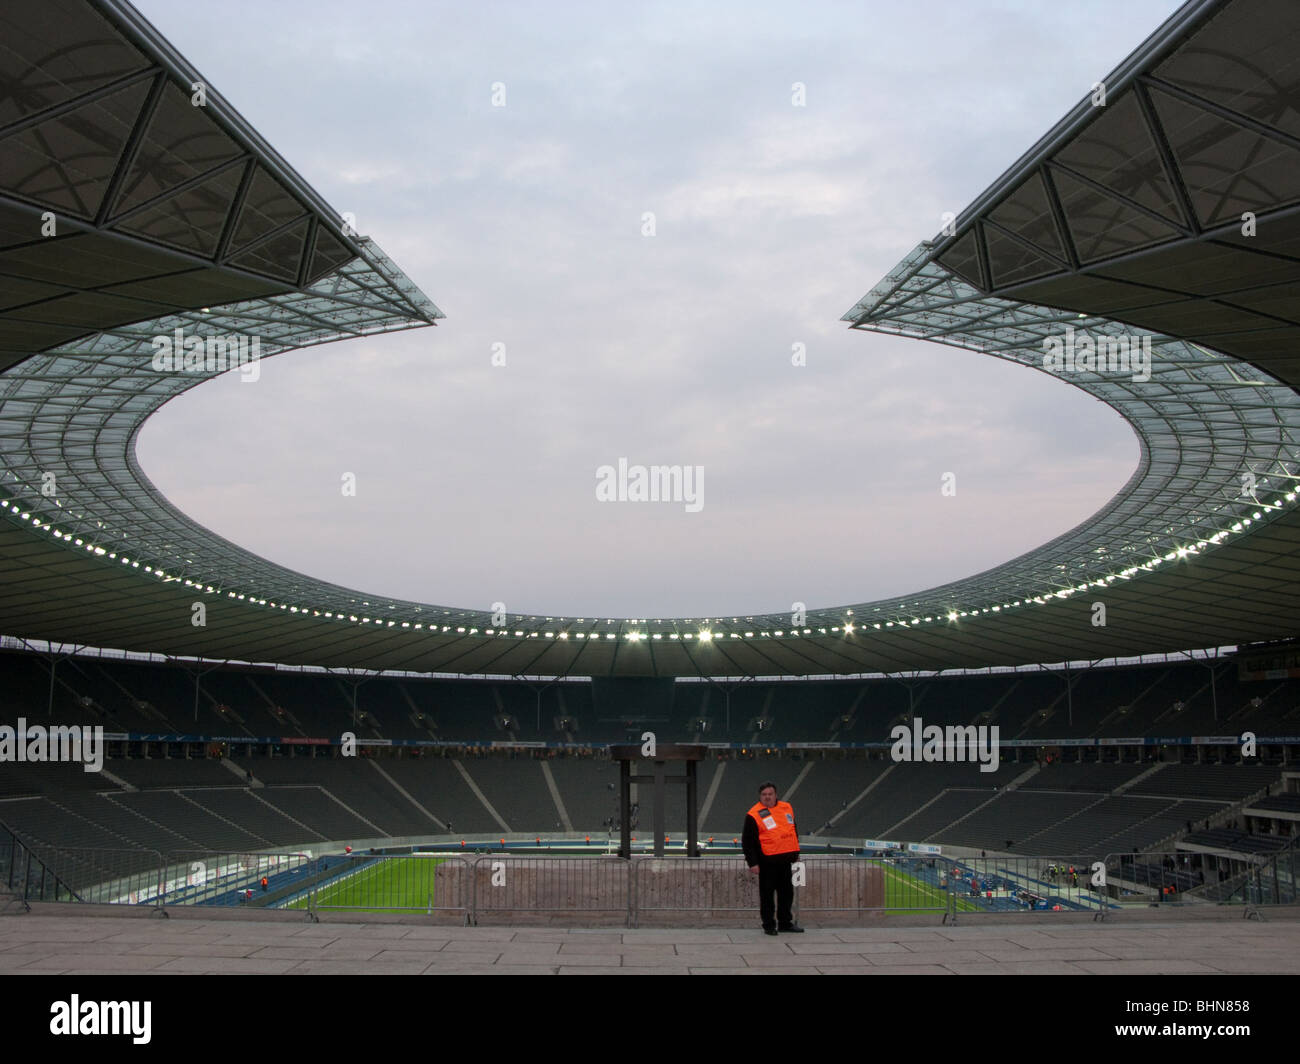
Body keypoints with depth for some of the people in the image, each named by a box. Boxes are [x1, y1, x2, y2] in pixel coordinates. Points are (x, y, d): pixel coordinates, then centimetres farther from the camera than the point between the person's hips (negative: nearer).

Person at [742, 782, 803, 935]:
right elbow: (747, 841, -9)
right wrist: (752, 863, -14)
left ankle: (785, 923, 23)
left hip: (785, 859, 6)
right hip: (767, 861, -6)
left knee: (787, 892, 12)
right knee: (767, 894, 0)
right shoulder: (753, 815, -8)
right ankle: (769, 925, 10)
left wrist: (795, 853, 22)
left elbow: (793, 830, 23)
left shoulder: (786, 808, 10)